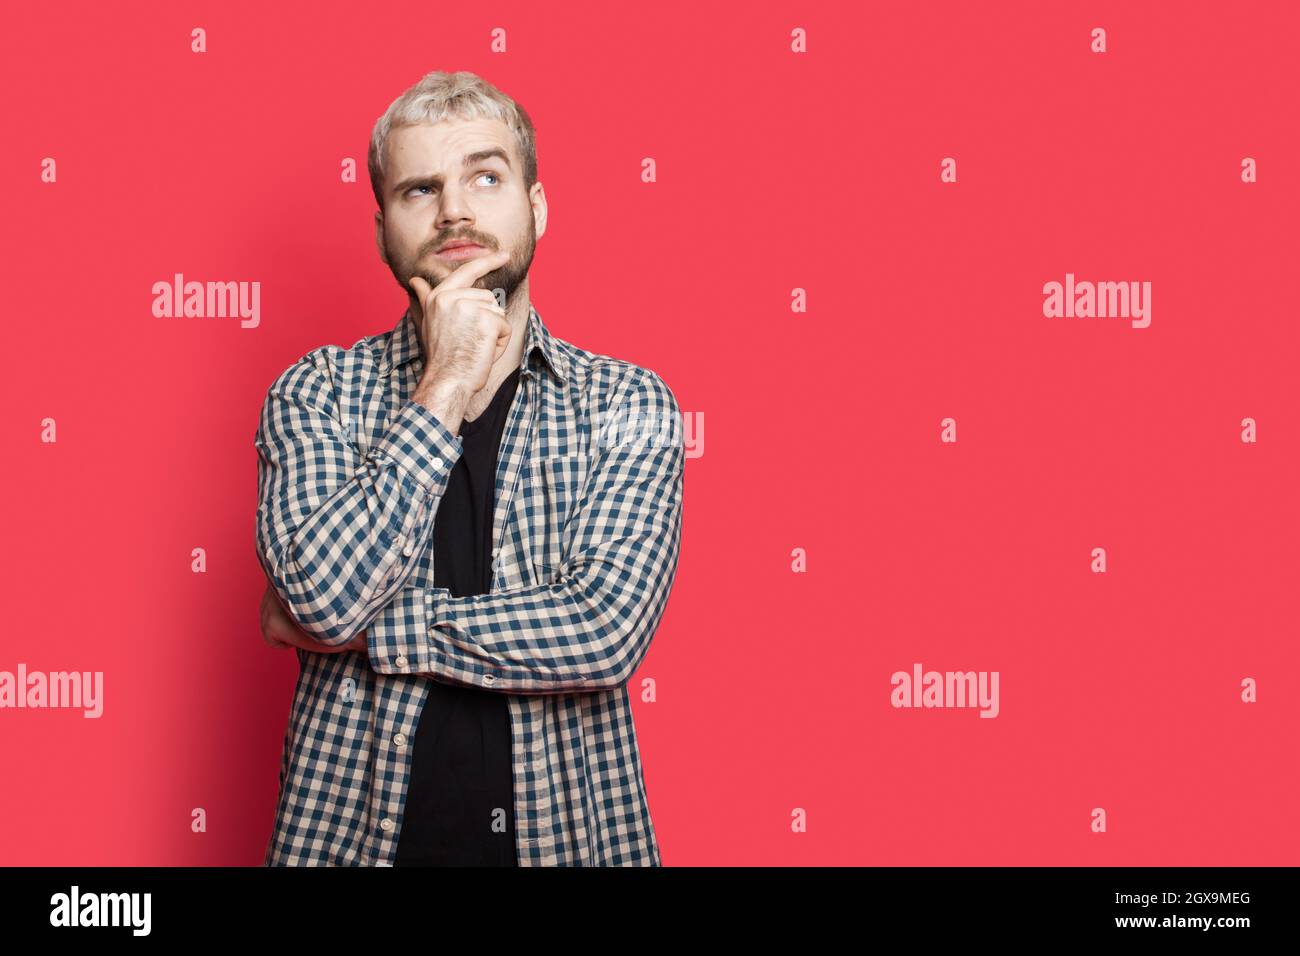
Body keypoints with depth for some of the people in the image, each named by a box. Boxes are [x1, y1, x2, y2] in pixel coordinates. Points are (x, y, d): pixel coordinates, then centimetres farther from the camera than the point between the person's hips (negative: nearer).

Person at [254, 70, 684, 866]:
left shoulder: (627, 404, -4)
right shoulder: (316, 394, -2)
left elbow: (607, 633, -17)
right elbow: (325, 595, -18)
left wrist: (360, 623, -15)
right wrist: (444, 390, -18)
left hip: (568, 829, 0)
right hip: (354, 829, 0)